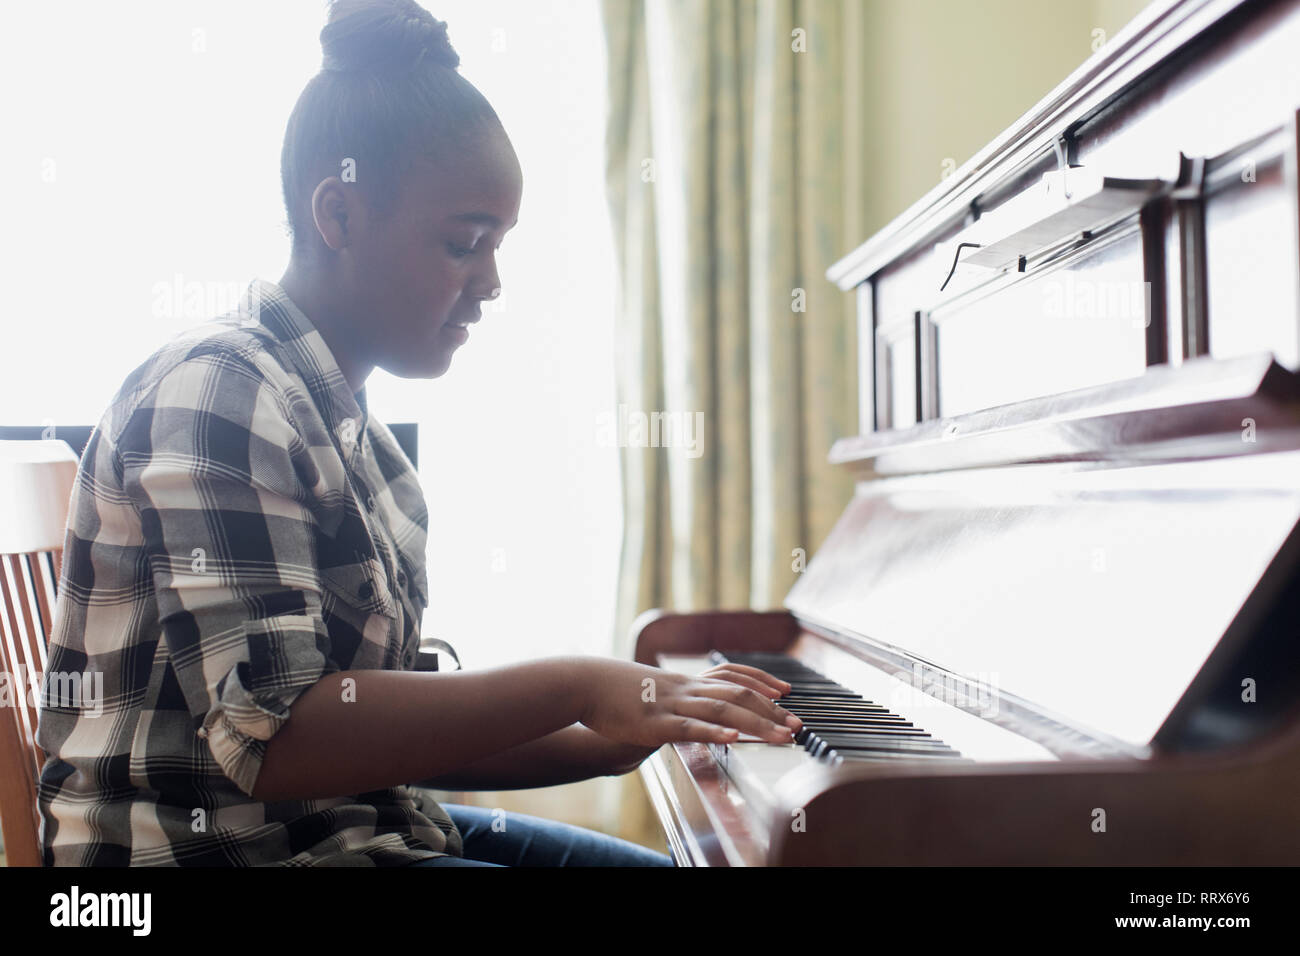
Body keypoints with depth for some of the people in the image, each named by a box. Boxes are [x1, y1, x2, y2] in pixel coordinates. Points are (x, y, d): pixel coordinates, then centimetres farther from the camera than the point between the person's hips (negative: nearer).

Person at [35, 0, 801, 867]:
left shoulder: (357, 438, 12)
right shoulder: (218, 391, -16)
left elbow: (394, 734, 10)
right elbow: (271, 737, -26)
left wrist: (603, 746, 0)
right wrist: (574, 688, -24)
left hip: (358, 827, 9)